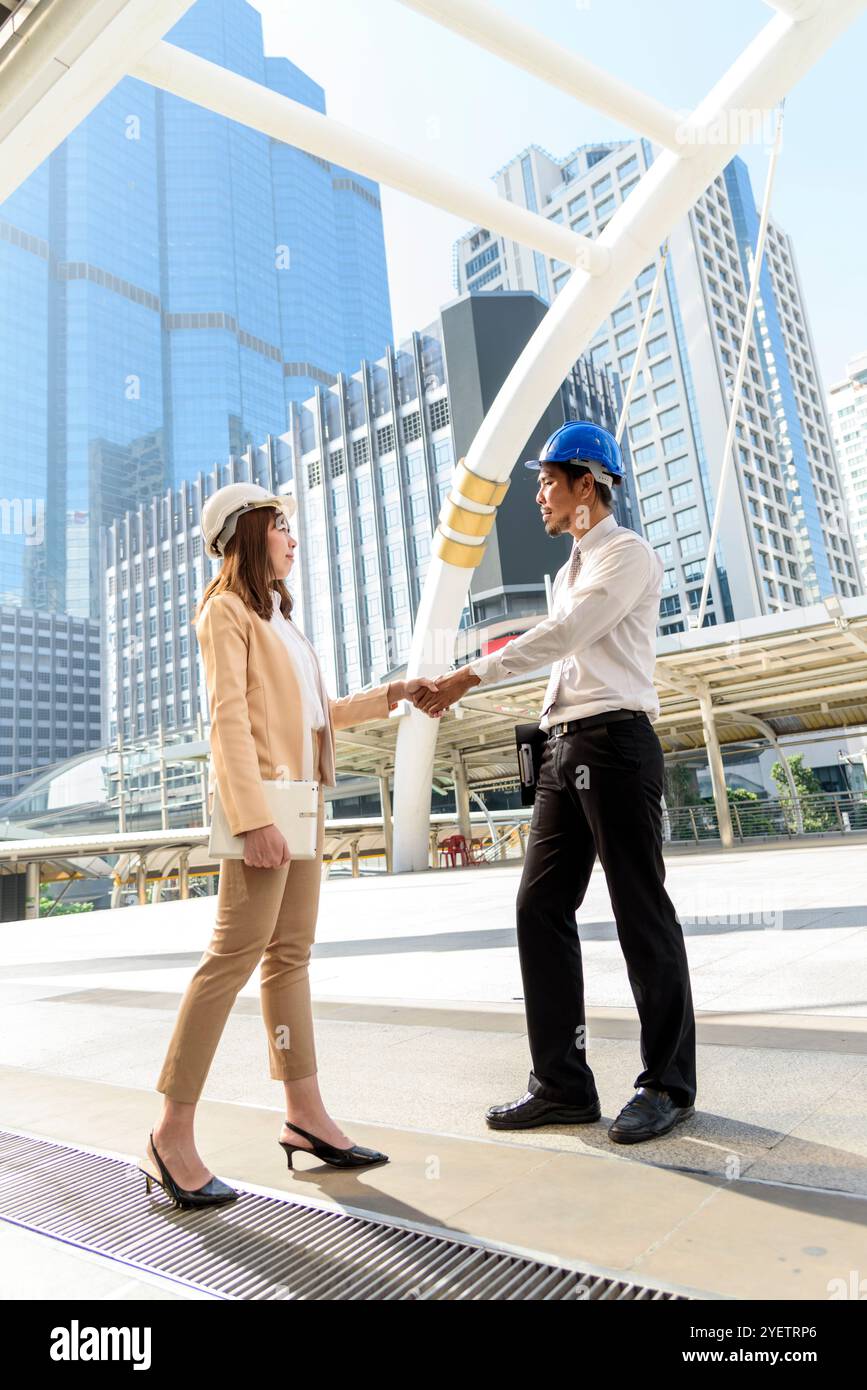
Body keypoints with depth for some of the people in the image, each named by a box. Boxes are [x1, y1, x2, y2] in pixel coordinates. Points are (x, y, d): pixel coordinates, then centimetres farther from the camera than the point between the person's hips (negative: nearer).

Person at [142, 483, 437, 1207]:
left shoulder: (279, 616, 24)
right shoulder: (226, 609, -3)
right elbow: (229, 718, -14)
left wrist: (386, 697, 19)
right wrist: (255, 818, -22)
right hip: (263, 796, -8)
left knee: (291, 954, 8)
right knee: (236, 953, -9)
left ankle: (306, 1114, 14)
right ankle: (172, 1133, 1)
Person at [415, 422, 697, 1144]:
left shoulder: (628, 553, -2)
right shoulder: (572, 569, 25)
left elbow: (562, 634, -14)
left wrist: (471, 675, -13)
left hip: (616, 740, -8)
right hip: (565, 746, 9)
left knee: (641, 912, -1)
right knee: (541, 906, 3)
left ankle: (669, 1085, 14)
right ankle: (563, 1084, 12)